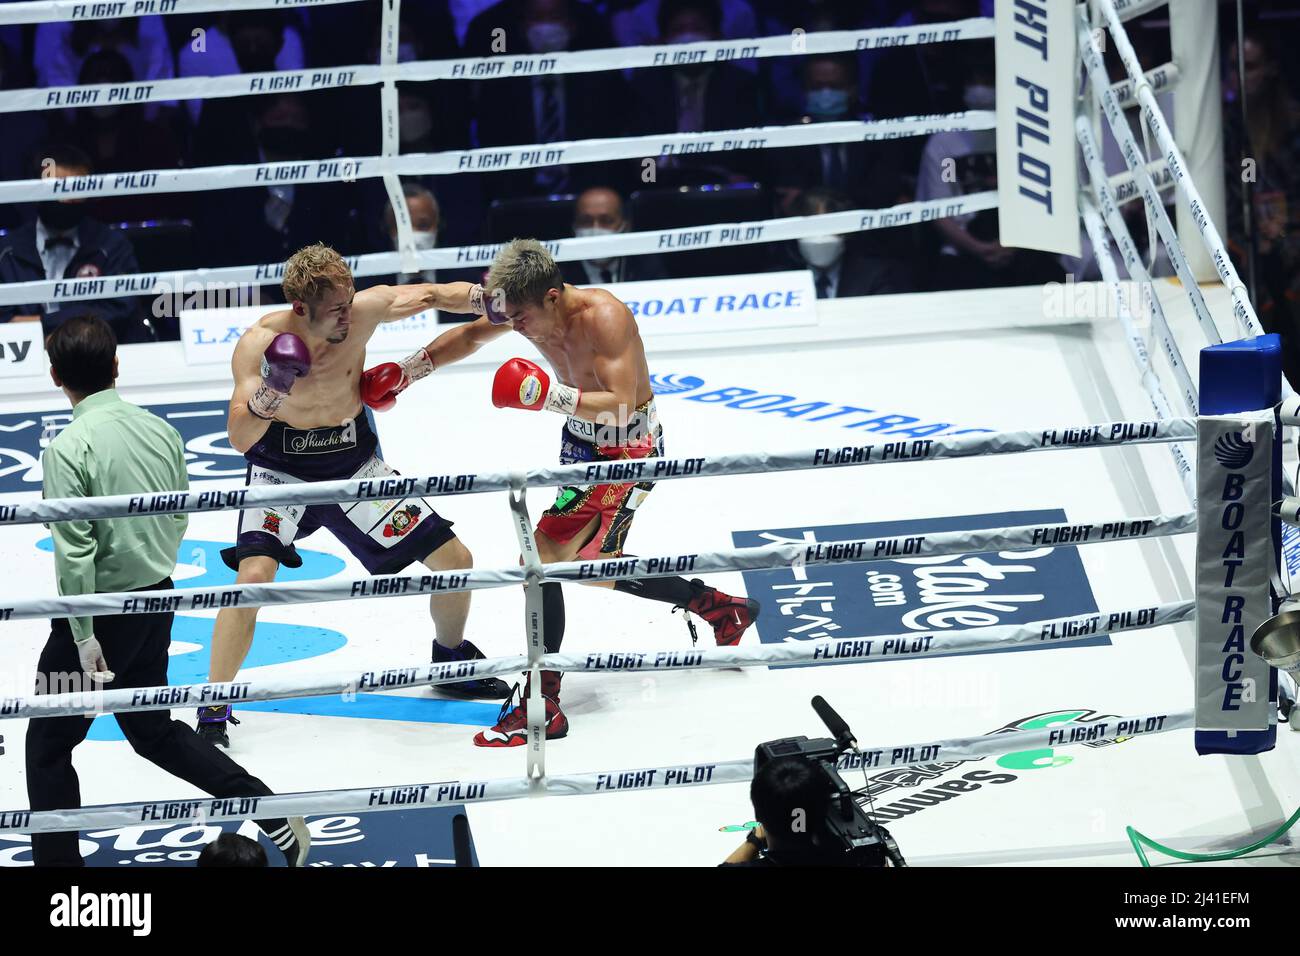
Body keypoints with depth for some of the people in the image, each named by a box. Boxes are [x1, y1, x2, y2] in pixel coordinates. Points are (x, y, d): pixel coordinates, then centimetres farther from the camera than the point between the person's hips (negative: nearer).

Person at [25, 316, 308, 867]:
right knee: (152, 730, 24)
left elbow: (74, 552, -22)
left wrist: (84, 638, -16)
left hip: (100, 611, -7)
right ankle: (275, 818, 19)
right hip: (157, 601, 7)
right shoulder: (159, 430, 0)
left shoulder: (68, 448, -20)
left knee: (47, 745, 9)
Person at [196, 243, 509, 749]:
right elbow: (240, 439, -28)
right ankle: (213, 709, -11)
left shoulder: (365, 310, -18)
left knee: (454, 560, 4)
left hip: (355, 463, 4)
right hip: (283, 470, -4)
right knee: (254, 574, -26)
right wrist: (264, 400, -47)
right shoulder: (260, 342, -25)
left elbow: (430, 295, 0)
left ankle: (452, 660, 35)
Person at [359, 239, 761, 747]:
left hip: (629, 445, -9)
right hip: (581, 439, 9)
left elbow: (620, 404, -35)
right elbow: (468, 336, 11)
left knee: (545, 556, -18)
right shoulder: (529, 307, -7)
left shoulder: (604, 316, -29)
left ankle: (542, 705, -18)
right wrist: (408, 370, 3)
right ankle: (722, 609, 36)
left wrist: (551, 396, -45)